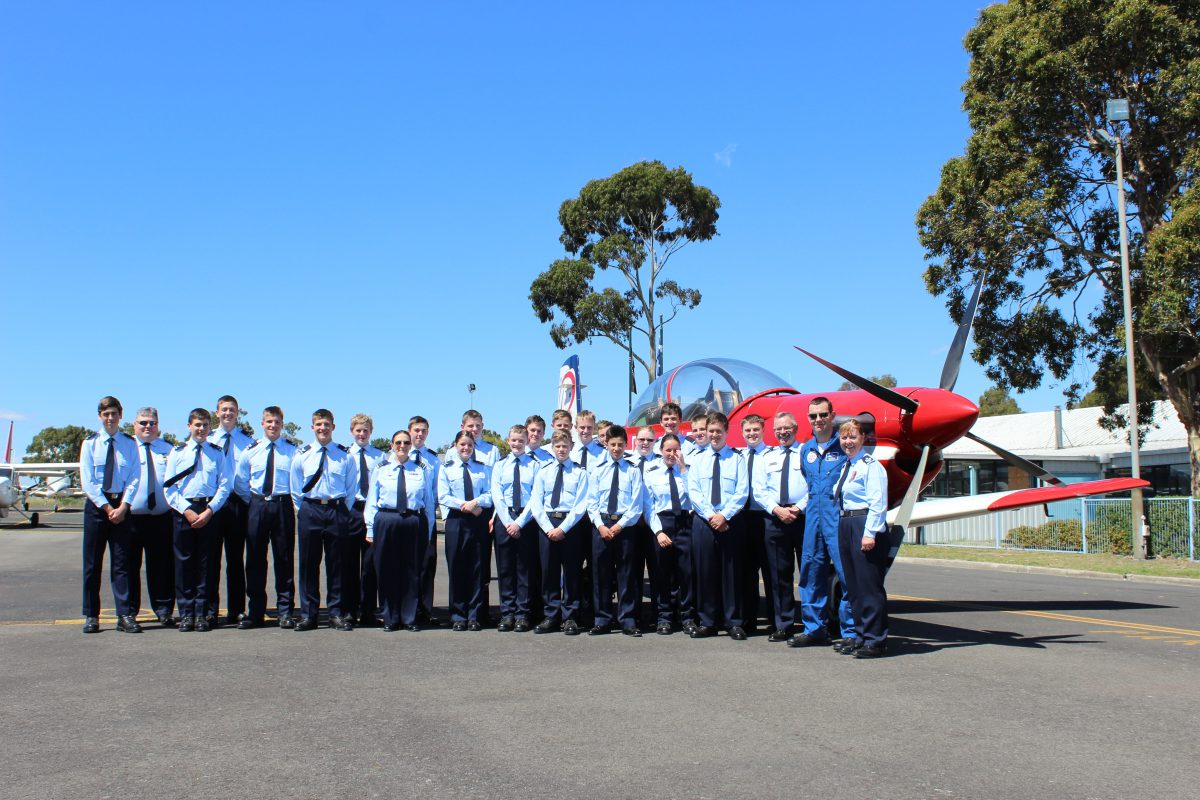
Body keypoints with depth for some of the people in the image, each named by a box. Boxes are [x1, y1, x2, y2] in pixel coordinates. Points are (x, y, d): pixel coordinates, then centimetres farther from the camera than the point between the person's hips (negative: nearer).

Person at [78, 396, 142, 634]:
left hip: (121, 504, 0)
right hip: (96, 504, 0)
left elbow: (134, 478, 0)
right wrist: (107, 507, -11)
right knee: (92, 562, 3)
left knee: (122, 562, 1)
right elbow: (87, 480, -4)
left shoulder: (130, 443, 3)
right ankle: (91, 616, 10)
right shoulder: (90, 443, 2)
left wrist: (122, 507, -12)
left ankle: (125, 615, 2)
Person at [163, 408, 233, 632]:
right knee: (183, 563, 0)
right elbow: (169, 487, 3)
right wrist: (187, 511, -9)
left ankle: (202, 613, 8)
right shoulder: (177, 452, 9)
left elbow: (225, 485, 3)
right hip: (183, 510, 0)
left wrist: (209, 510, -10)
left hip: (209, 511, 0)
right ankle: (186, 613, 7)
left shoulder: (218, 453, 9)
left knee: (205, 563, 2)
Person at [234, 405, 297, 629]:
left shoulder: (293, 451, 1)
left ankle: (285, 612, 9)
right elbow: (239, 482, 14)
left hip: (283, 507, -2)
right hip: (257, 507, 2)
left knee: (284, 559, 2)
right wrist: (254, 502, 8)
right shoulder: (250, 451, 7)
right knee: (255, 560, 5)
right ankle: (255, 613, 13)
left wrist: (295, 502, -2)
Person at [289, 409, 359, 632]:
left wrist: (342, 512, 4)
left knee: (337, 564, 3)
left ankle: (336, 614, 11)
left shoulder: (345, 455, 4)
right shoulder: (301, 454, 6)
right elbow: (296, 489, 11)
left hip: (337, 510, -1)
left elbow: (351, 489, 9)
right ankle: (308, 614, 11)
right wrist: (304, 511, 6)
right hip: (309, 510, 1)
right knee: (308, 563, 3)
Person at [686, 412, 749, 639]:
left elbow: (742, 492, -3)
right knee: (705, 572, 4)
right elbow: (693, 492, 2)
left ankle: (734, 623, 8)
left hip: (730, 522, -2)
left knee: (732, 572, 2)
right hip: (703, 522, 2)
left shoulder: (737, 459, 4)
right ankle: (707, 622, 12)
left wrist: (724, 515, -14)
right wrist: (710, 516, -10)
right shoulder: (697, 459, 10)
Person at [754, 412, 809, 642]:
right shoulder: (767, 457, 16)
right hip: (774, 518, 3)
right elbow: (759, 491, 9)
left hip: (804, 517, -3)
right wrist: (777, 510, -7)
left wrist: (799, 508, -13)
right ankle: (783, 626, 11)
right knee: (778, 574, 5)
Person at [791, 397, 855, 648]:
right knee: (811, 571, 9)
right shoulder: (806, 449, 15)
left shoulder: (844, 446, -3)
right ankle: (814, 628, 19)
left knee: (847, 573, -6)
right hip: (813, 516, 6)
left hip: (838, 516, -6)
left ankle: (850, 631, 1)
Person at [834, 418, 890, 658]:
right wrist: (844, 527, 10)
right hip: (845, 525, 9)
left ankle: (875, 641, 1)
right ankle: (861, 636, 21)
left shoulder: (870, 465, -9)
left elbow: (877, 502, -16)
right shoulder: (846, 466, 17)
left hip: (865, 525, -9)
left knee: (869, 584, -5)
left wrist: (870, 533, -21)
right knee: (854, 584, 13)